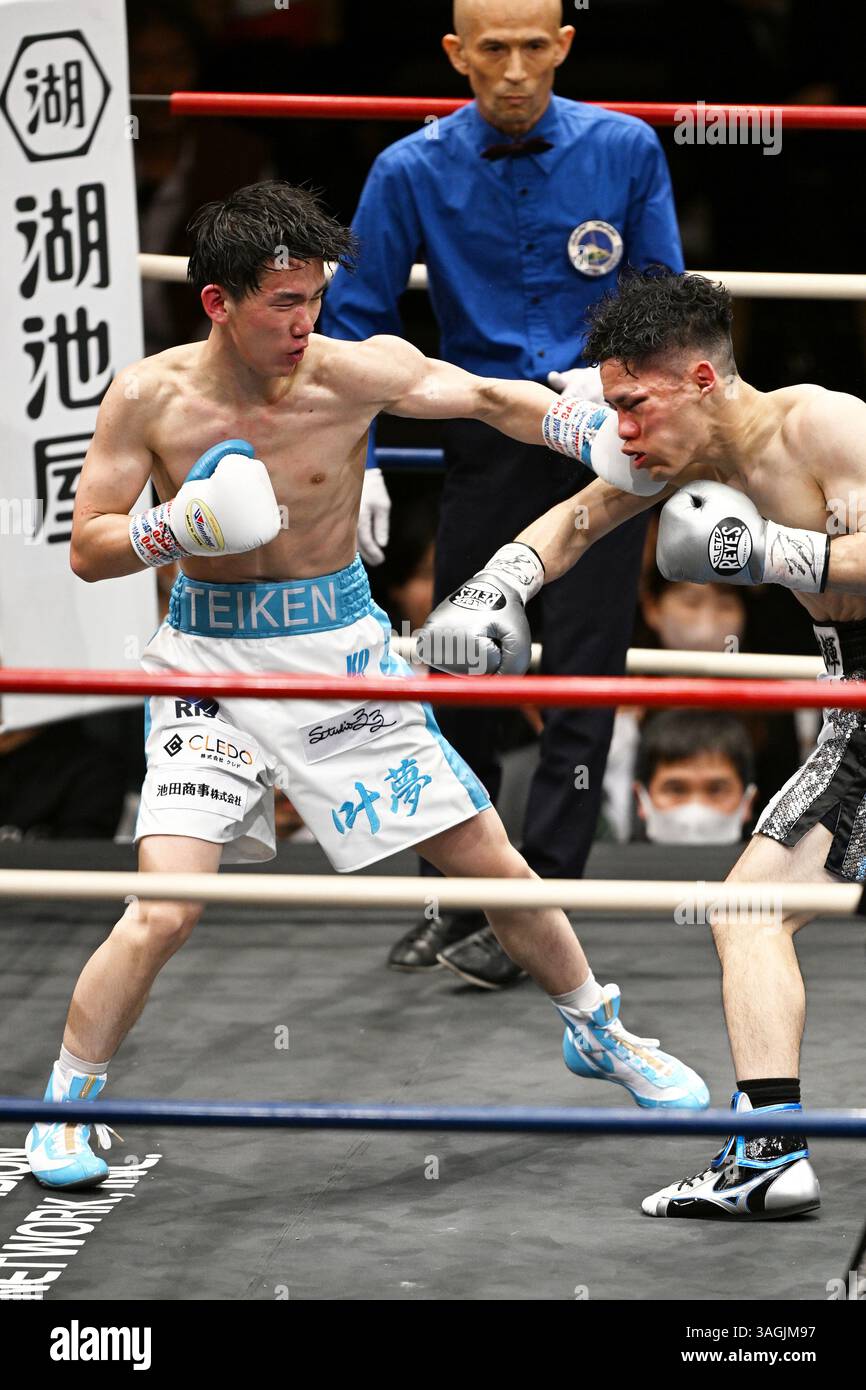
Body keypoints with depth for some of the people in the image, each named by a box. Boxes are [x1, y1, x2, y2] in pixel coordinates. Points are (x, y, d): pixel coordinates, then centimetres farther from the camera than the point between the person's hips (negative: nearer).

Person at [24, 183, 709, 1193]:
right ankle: (63, 1109, 3)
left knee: (493, 868, 7)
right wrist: (180, 526, -24)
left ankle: (598, 1032, 33)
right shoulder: (150, 397, -10)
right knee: (165, 909, -17)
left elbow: (490, 400, -14)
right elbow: (87, 549, -5)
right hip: (213, 659, -2)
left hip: (341, 645, 2)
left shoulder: (351, 373, -12)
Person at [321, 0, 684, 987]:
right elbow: (355, 319, 3)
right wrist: (357, 462, -3)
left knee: (580, 673, -7)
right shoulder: (413, 172, -6)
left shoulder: (625, 151, -6)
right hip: (486, 448, 2)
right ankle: (457, 899, 21)